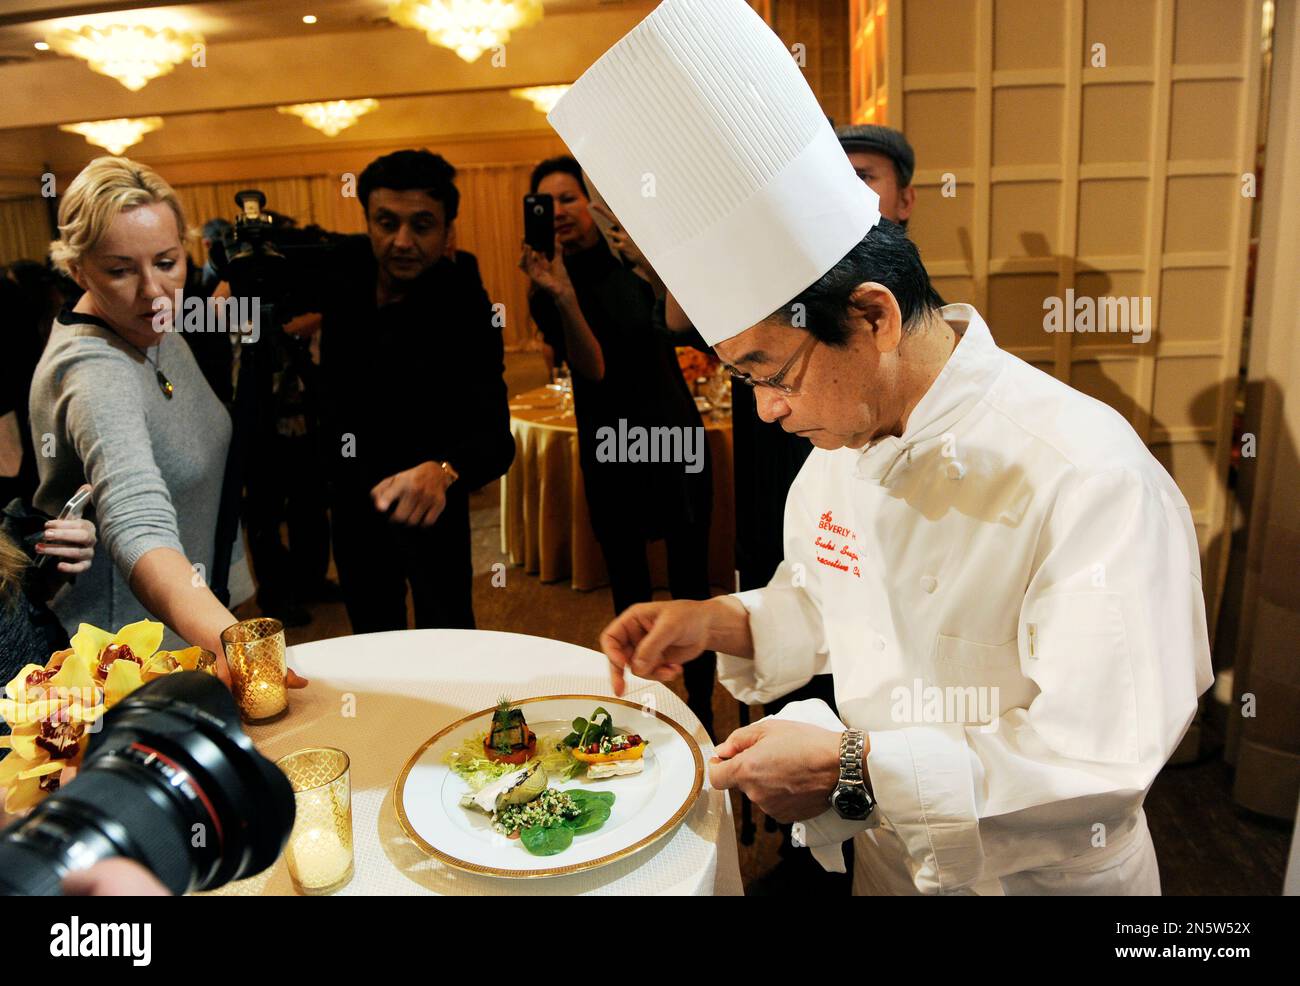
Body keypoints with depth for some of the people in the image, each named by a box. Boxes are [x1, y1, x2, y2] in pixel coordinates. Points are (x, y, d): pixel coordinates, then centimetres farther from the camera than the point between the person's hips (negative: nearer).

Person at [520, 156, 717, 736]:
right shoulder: (548, 286, -4)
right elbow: (593, 369, -18)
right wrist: (562, 296, -31)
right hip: (610, 446, -1)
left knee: (690, 577, 1)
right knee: (629, 587, 10)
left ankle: (701, 709, 14)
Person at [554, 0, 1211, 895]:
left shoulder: (1090, 479, -30)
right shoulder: (842, 441, -7)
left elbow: (1105, 757, -30)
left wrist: (856, 771, -33)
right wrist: (722, 622, -11)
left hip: (1042, 875, -5)